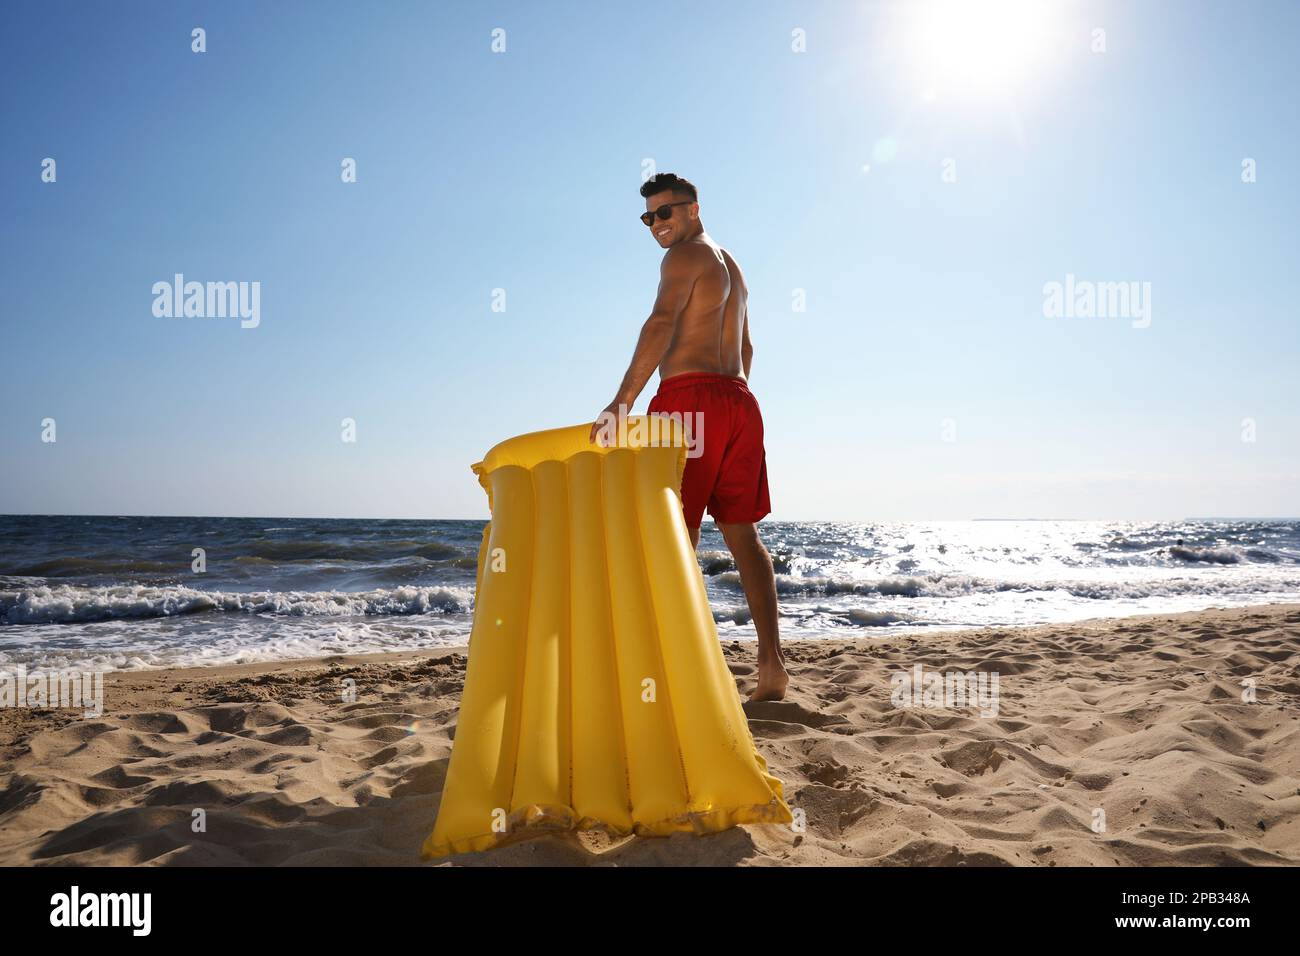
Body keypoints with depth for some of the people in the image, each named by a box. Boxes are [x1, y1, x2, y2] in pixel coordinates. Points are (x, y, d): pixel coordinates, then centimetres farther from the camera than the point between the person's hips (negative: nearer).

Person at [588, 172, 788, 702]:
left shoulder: (685, 255, -2)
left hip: (690, 398, -9)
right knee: (742, 533, 8)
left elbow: (662, 324, -18)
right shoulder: (730, 264, 27)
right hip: (739, 401, 9)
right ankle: (771, 664, 6)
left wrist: (621, 402, -27)